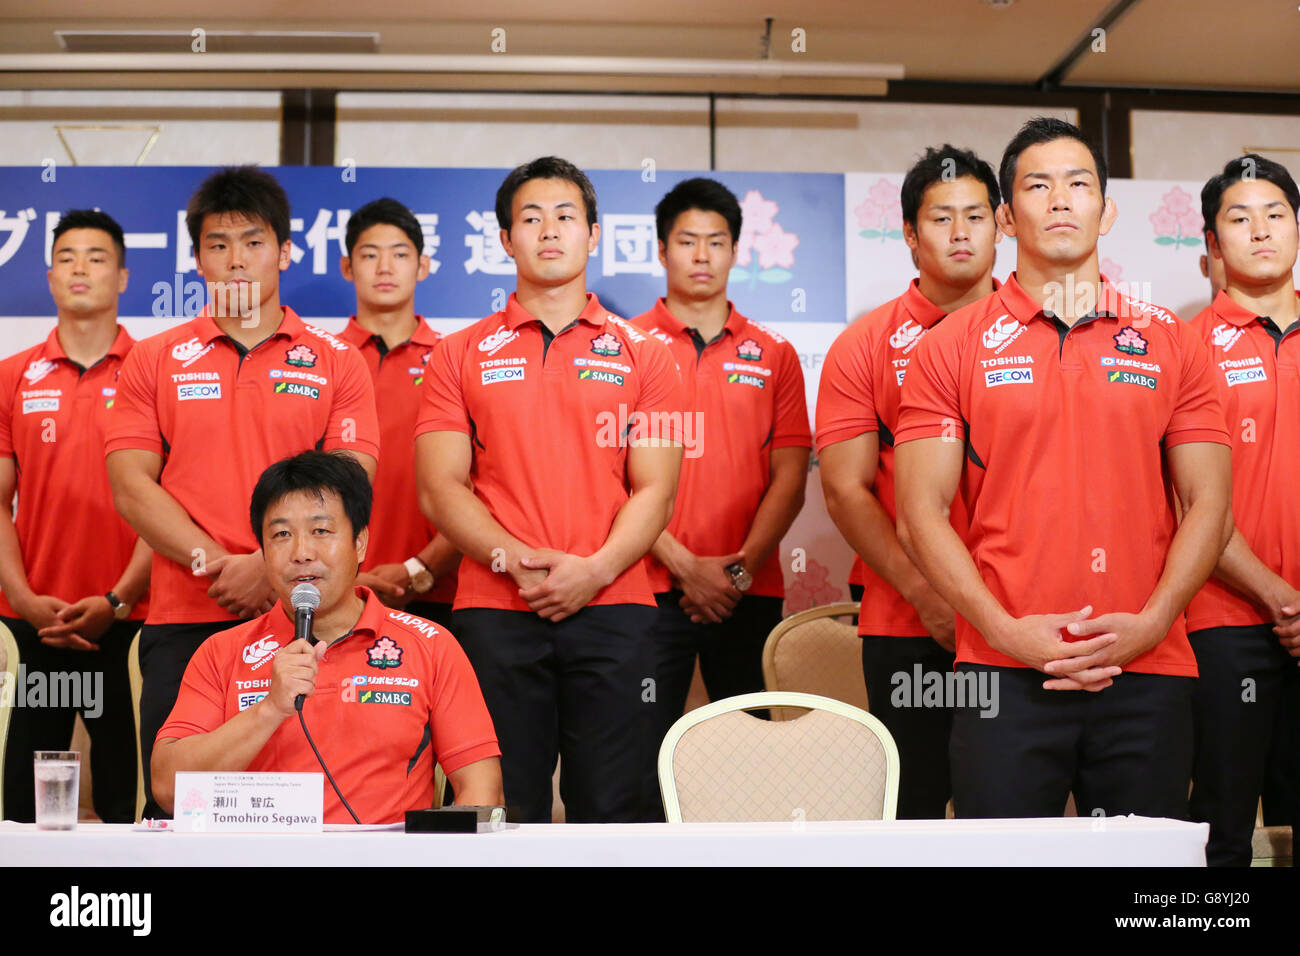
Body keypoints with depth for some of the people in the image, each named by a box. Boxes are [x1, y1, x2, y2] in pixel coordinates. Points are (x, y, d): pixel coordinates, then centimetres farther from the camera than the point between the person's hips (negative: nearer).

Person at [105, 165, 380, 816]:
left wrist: (268, 566, -14)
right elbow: (131, 488, 3)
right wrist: (216, 563, -11)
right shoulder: (154, 361, 11)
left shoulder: (337, 364, 8)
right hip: (183, 622, 1)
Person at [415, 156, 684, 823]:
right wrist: (516, 559, -12)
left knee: (609, 806, 1)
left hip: (612, 609, 0)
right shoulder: (461, 355, 12)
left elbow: (654, 491, 4)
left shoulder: (641, 355, 11)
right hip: (495, 612, 0)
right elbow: (438, 490, 3)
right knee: (507, 808, 3)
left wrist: (595, 570, -13)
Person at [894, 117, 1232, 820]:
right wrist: (1007, 631, -11)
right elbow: (920, 514, -1)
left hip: (1149, 673, 2)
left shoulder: (1171, 343, 10)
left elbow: (1208, 507, 7)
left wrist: (1149, 623, -8)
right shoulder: (951, 347, 4)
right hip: (1002, 675, -1)